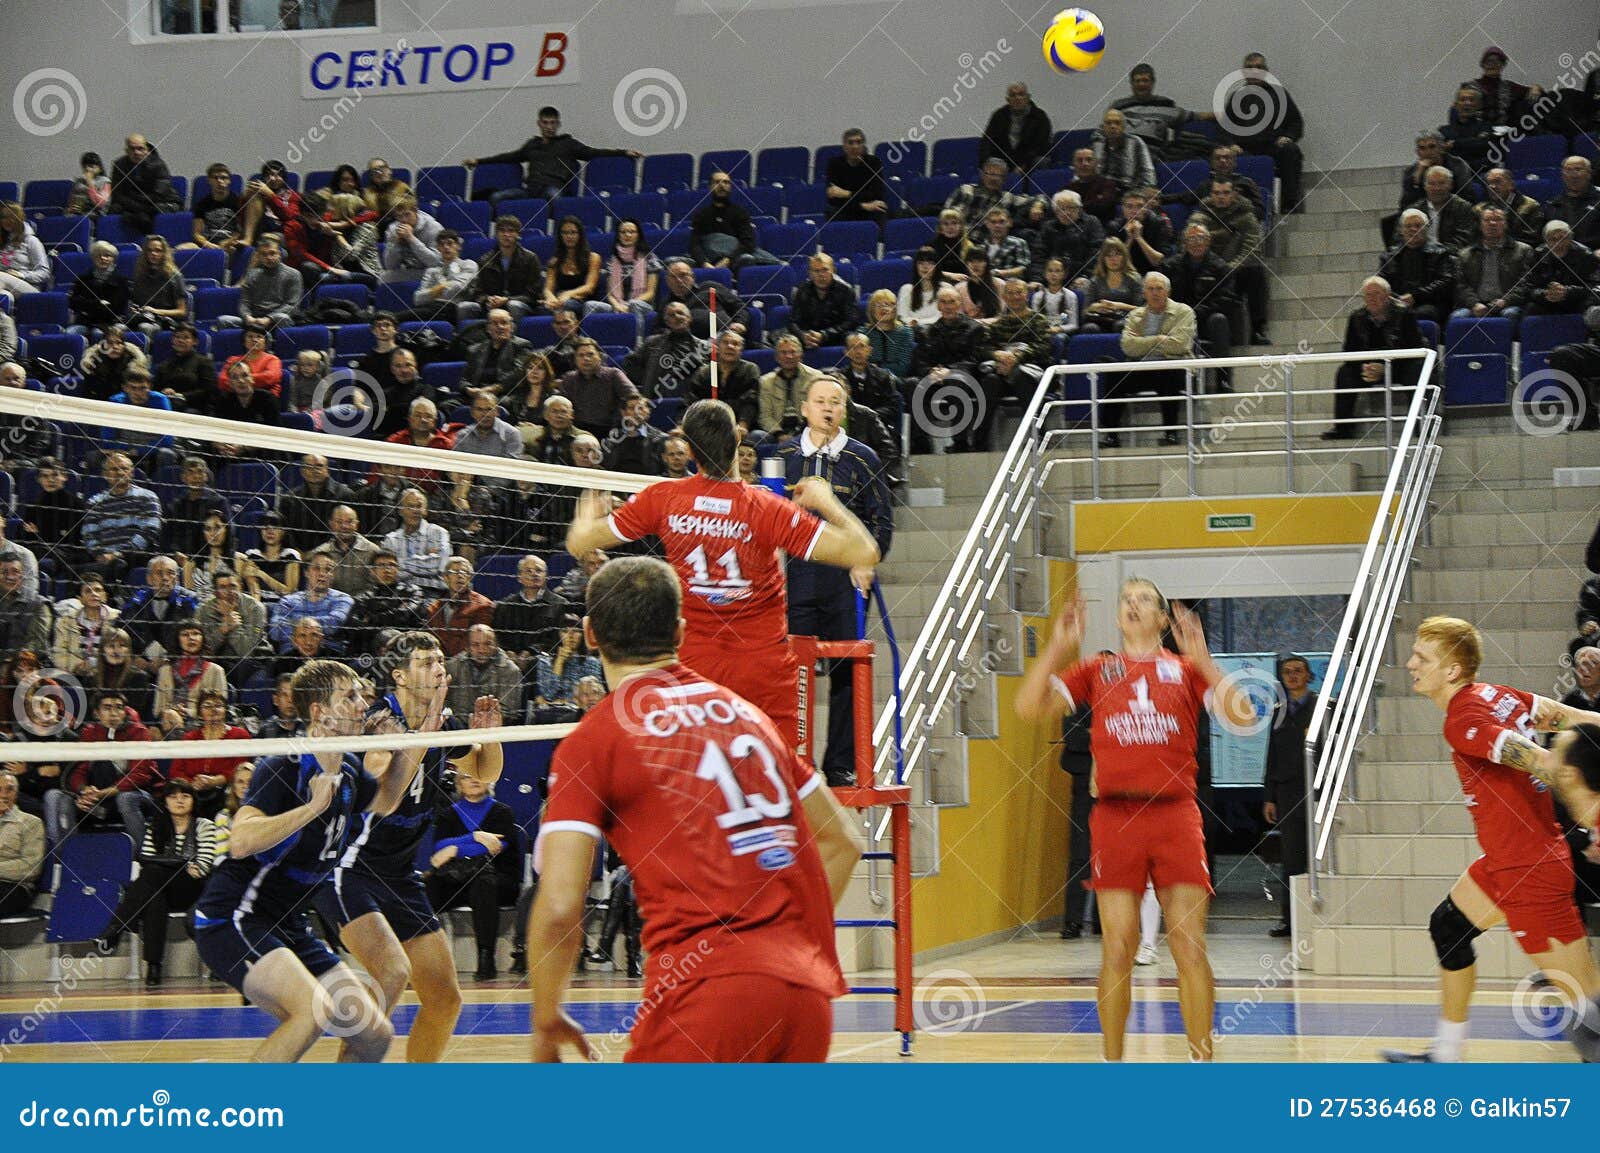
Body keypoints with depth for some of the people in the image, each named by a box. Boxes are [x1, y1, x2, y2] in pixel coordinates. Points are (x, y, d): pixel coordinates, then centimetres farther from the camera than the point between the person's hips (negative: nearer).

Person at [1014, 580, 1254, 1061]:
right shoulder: (1096, 670, 14)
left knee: (1190, 947, -5)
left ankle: (1202, 1060, 4)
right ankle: (1112, 1065, 9)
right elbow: (1029, 707, 4)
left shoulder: (1186, 669, 12)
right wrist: (1057, 647, -4)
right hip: (1115, 817, 0)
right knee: (1118, 950, -2)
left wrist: (1203, 660, -11)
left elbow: (1242, 715, -2)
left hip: (1176, 815, 0)